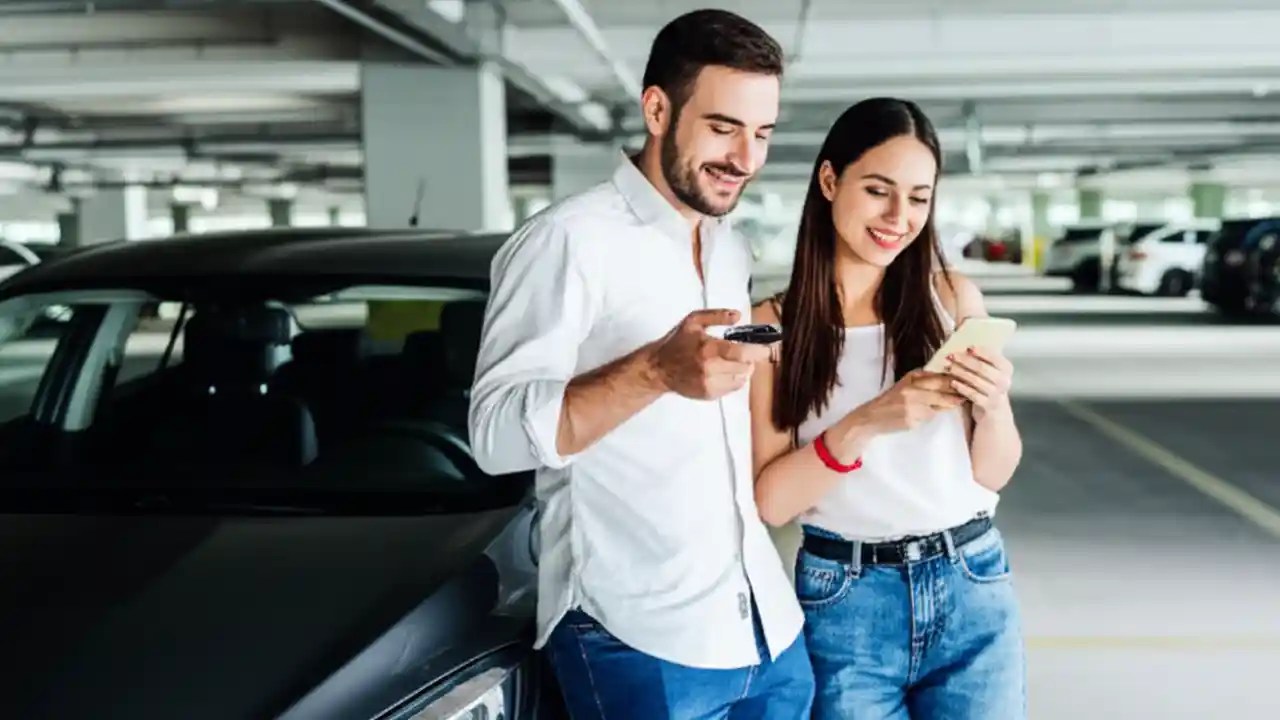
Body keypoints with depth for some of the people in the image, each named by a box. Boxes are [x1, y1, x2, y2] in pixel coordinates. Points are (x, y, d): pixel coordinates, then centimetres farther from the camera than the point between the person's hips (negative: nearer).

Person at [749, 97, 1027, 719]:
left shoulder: (954, 298, -1)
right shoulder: (774, 325, -6)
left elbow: (992, 474, 3)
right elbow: (770, 501, -9)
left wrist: (994, 407, -17)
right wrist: (866, 422, -22)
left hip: (973, 591, 2)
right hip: (844, 603, -2)